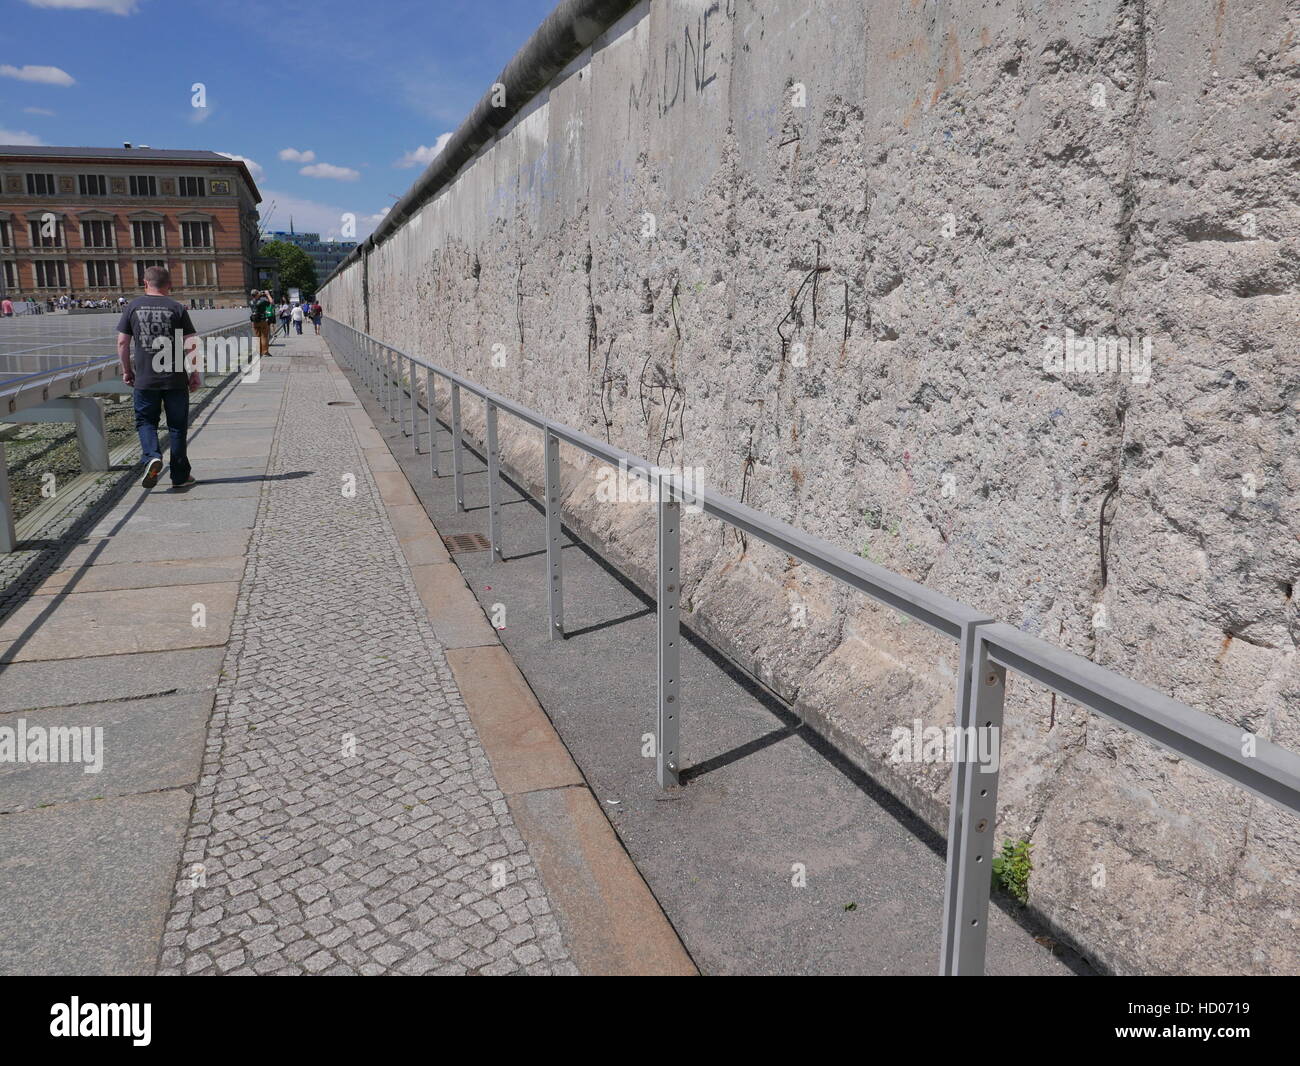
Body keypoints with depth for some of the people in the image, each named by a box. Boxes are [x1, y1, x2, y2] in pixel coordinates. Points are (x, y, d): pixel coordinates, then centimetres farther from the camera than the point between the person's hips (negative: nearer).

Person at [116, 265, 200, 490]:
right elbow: (190, 344, -5)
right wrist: (194, 374, 3)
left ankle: (152, 457, -11)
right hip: (175, 379, -1)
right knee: (177, 427, 8)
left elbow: (122, 342, 3)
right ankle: (180, 476, 12)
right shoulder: (177, 308, -2)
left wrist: (127, 371, 15)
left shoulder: (133, 307, 2)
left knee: (145, 421, 15)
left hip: (144, 380, 1)